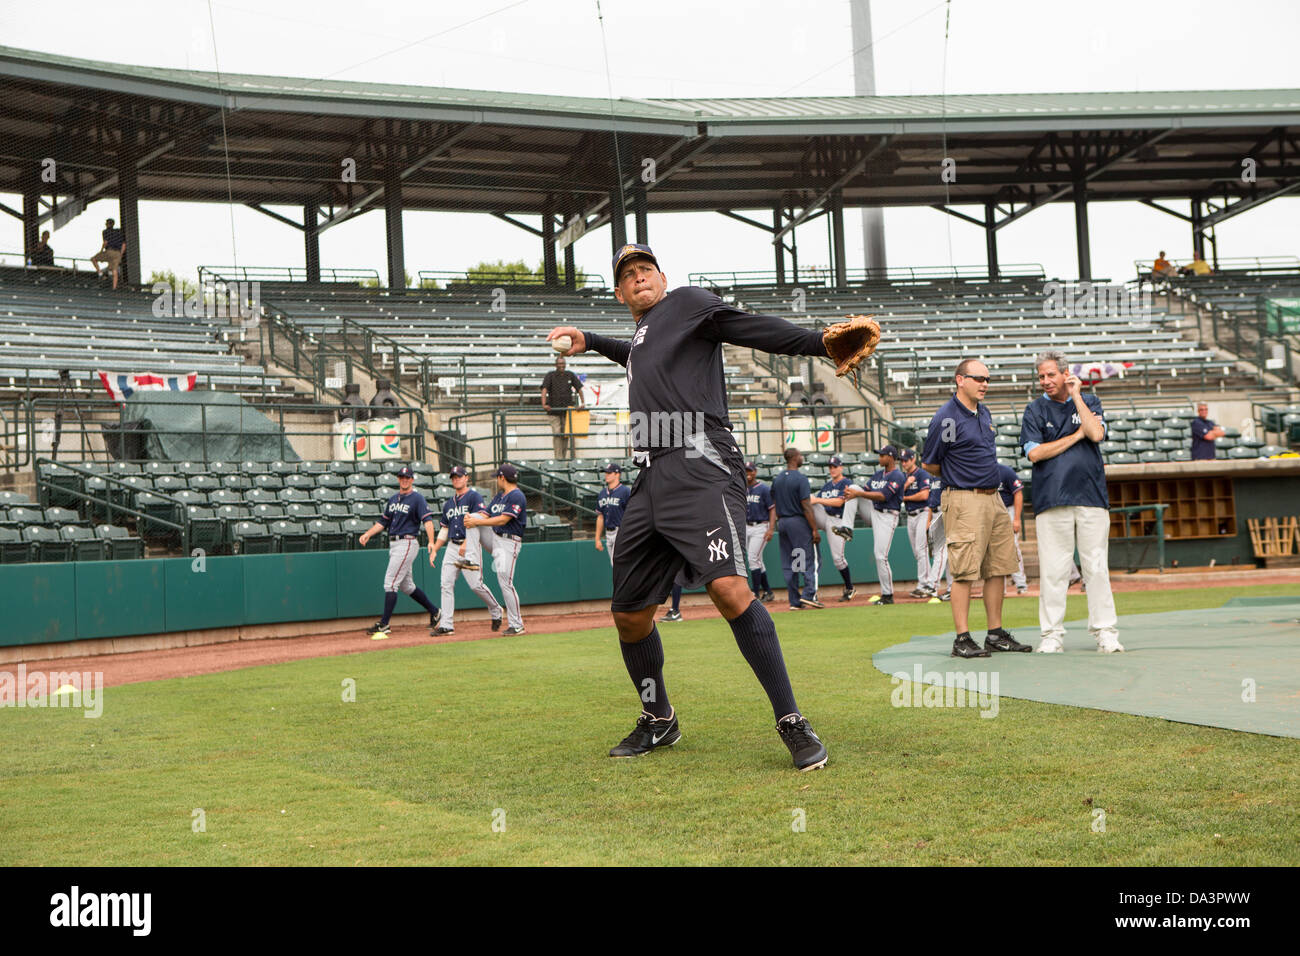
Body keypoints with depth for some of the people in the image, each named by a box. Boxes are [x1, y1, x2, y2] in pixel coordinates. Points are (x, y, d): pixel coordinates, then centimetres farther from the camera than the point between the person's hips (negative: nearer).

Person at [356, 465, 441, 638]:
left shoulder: (417, 498, -7)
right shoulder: (393, 500, 17)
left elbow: (427, 520, -19)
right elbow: (383, 521, 21)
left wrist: (431, 541, -34)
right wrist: (368, 534, 6)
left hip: (407, 544, -8)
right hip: (393, 545, 8)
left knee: (390, 582, -12)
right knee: (406, 585, 14)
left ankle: (384, 624, -10)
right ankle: (434, 612, 27)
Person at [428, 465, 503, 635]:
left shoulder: (474, 497, -2)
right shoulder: (448, 503, 20)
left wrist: (466, 544, -22)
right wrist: (434, 550, 13)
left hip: (470, 547, -7)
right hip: (452, 547, 7)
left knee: (476, 584, -10)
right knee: (446, 584, -3)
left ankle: (496, 611, 14)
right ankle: (446, 625, -3)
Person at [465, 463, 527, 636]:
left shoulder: (517, 496, -14)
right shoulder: (499, 496, 17)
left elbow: (503, 520, -20)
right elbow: (486, 515, 13)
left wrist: (477, 522, -19)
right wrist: (472, 519, -10)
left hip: (508, 543, -8)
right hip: (493, 538, 8)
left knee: (505, 583, -10)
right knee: (473, 515, -3)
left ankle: (517, 625, -2)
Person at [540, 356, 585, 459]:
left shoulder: (570, 375, 7)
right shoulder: (550, 375, -2)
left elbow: (579, 388, 12)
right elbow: (544, 389, -14)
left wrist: (582, 403, 4)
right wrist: (544, 404, -28)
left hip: (567, 409, 2)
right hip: (554, 409, -2)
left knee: (568, 433, -2)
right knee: (557, 434, -5)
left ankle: (568, 456, 2)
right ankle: (559, 457, -1)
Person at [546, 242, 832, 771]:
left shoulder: (685, 301, 8)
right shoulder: (642, 333, 30)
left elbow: (753, 328, -7)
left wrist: (821, 342, -21)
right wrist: (589, 342, 55)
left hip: (700, 467, -9)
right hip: (651, 483, 9)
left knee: (729, 589, -27)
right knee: (630, 614, 11)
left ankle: (791, 722, -20)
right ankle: (658, 720, 32)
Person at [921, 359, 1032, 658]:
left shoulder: (983, 411, 15)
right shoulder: (947, 418, -11)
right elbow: (928, 464, -4)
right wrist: (957, 477, 8)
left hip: (993, 499, 8)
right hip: (965, 502, -8)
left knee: (998, 568, 10)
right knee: (965, 572, -9)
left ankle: (996, 635, 17)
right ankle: (962, 639, -6)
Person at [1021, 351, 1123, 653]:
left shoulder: (1090, 402, 13)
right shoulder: (1035, 410, 9)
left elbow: (1096, 434, -6)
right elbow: (1034, 453, -4)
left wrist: (1075, 395, -1)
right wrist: (1076, 435, -3)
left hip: (1091, 496, 1)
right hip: (1051, 500, -1)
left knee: (1096, 566, 1)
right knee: (1053, 569, -2)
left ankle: (1105, 631, 6)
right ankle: (1053, 635, 3)